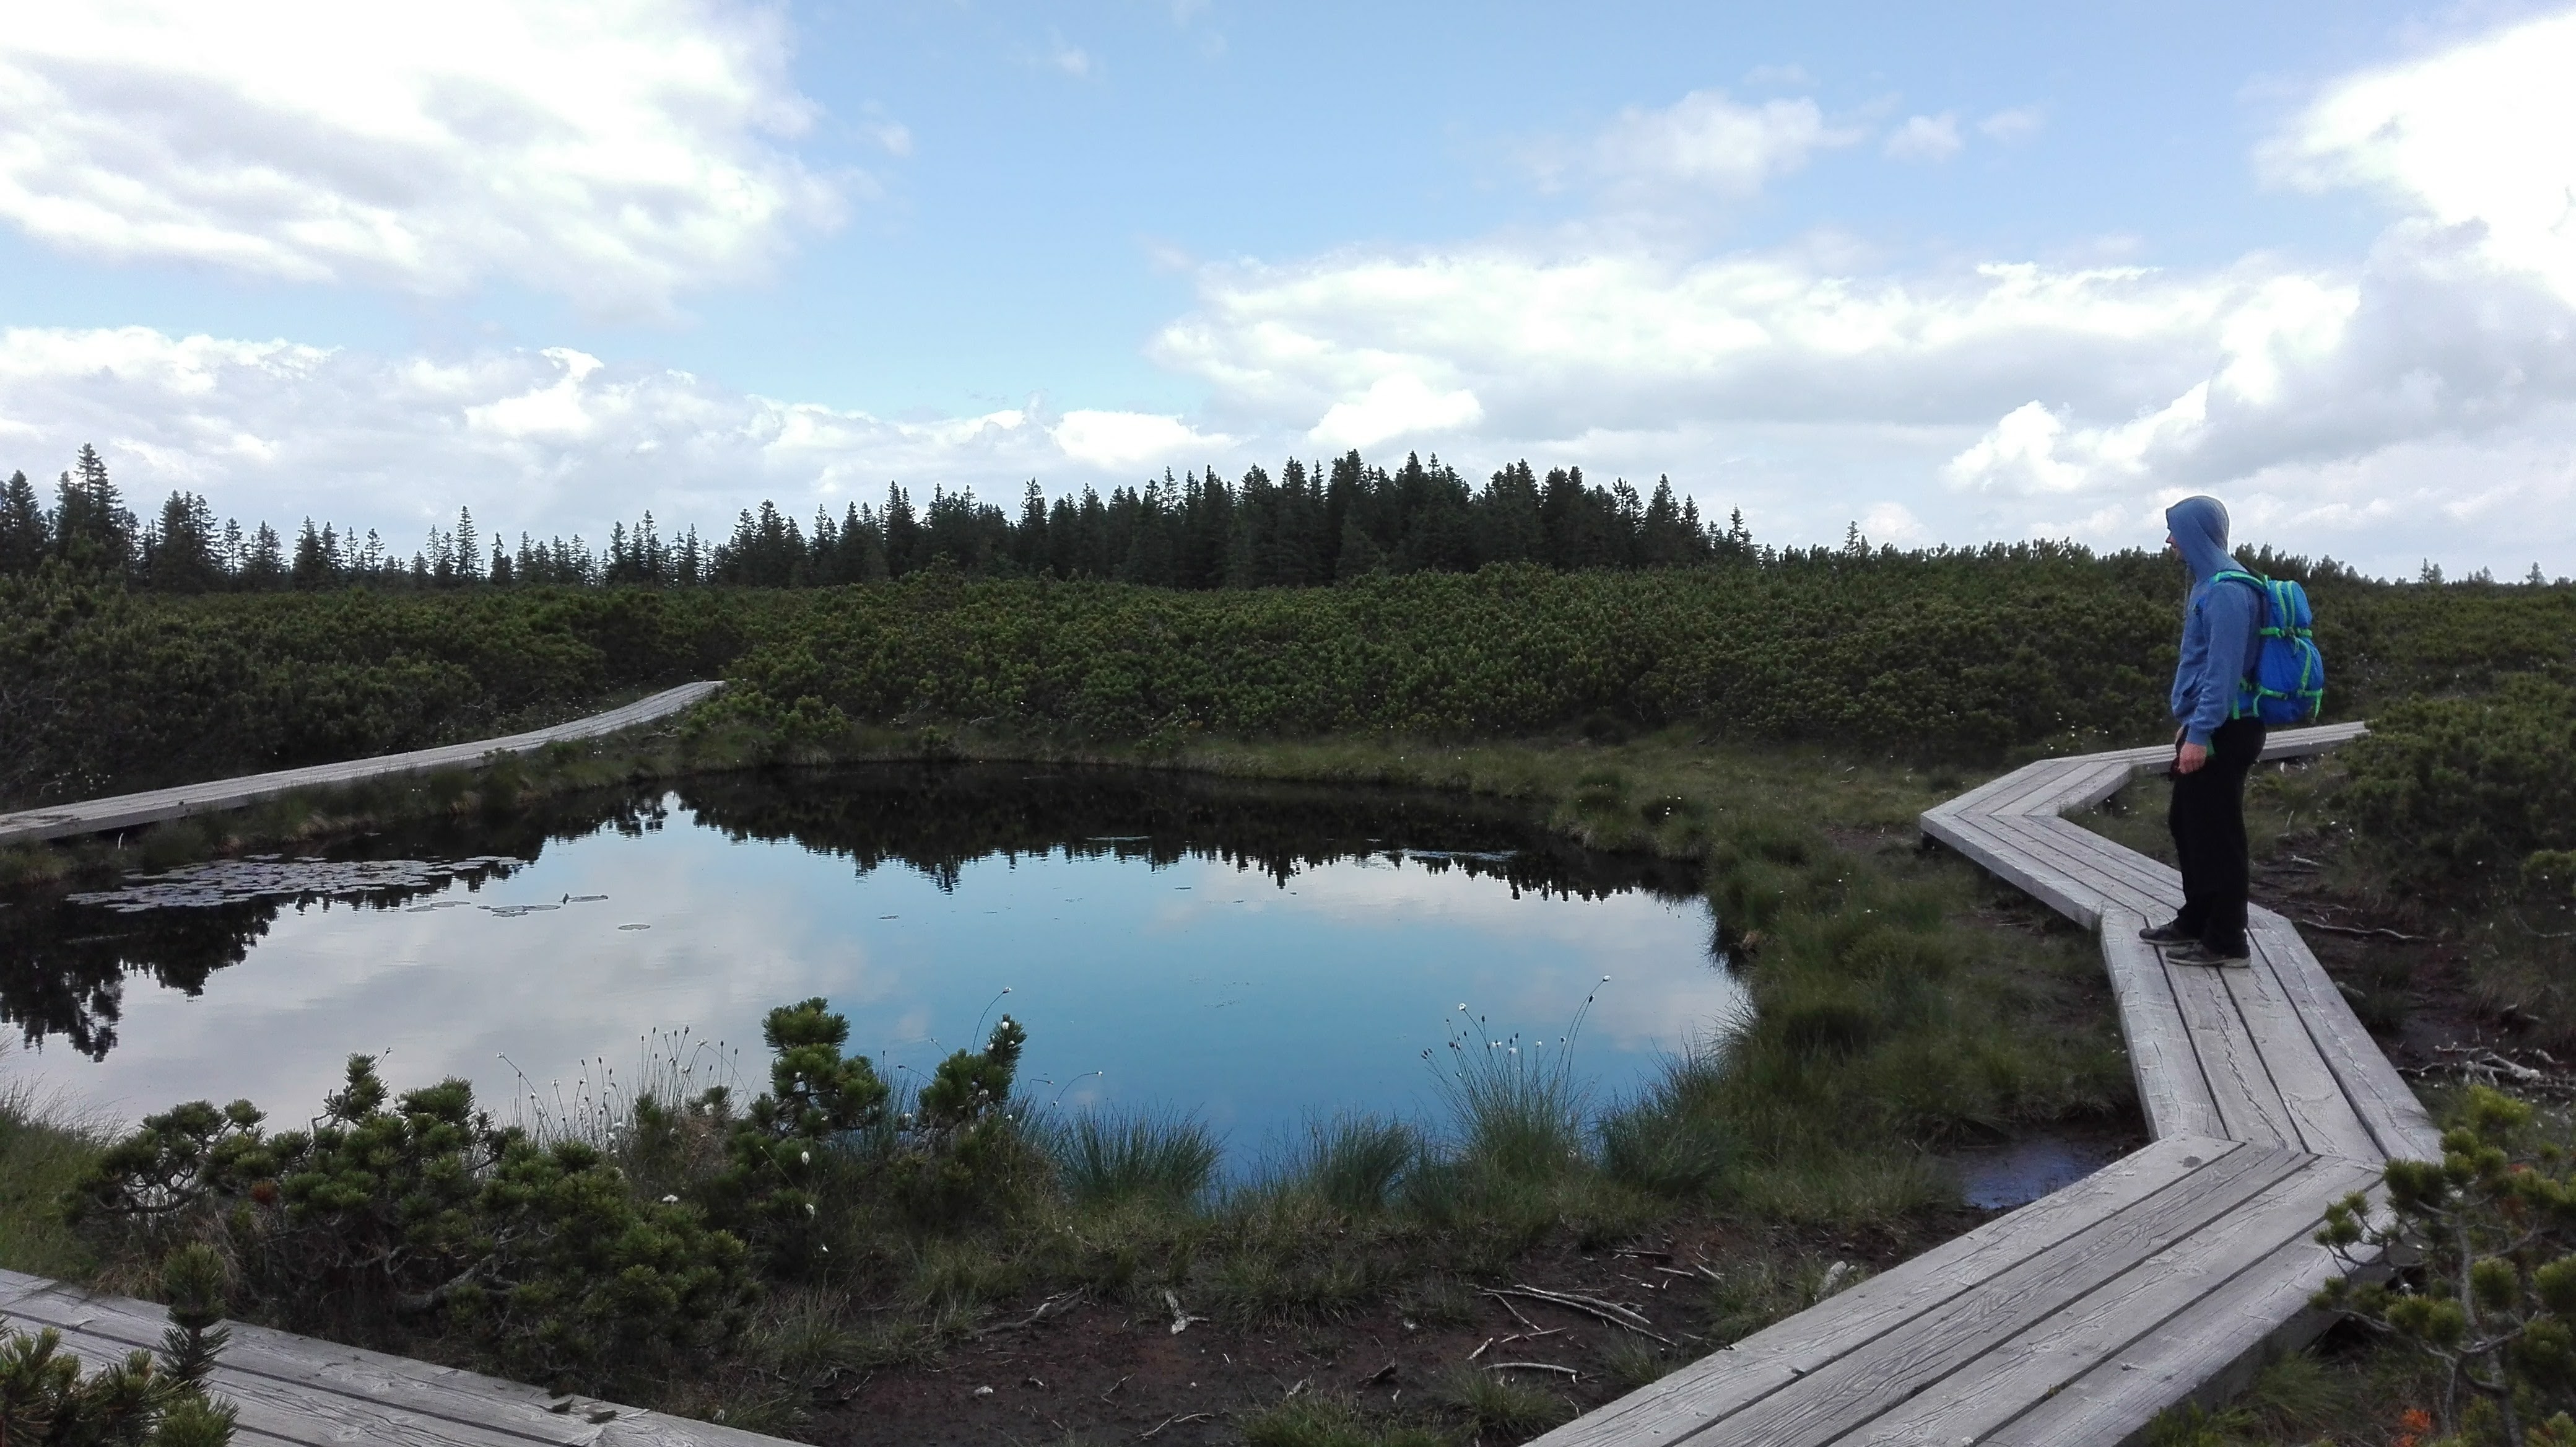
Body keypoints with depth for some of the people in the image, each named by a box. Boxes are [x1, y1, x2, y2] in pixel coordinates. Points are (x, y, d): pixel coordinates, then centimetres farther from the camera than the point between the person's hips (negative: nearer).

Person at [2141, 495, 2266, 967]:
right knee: (2187, 825, 17)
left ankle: (2226, 941, 7)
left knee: (2217, 834, -2)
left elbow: (2224, 670, -23)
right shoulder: (2209, 583, 12)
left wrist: (2199, 734, -24)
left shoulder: (2227, 590, -19)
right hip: (2205, 726, 10)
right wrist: (2188, 724, 23)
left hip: (2221, 733, -10)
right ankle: (2196, 920, 29)